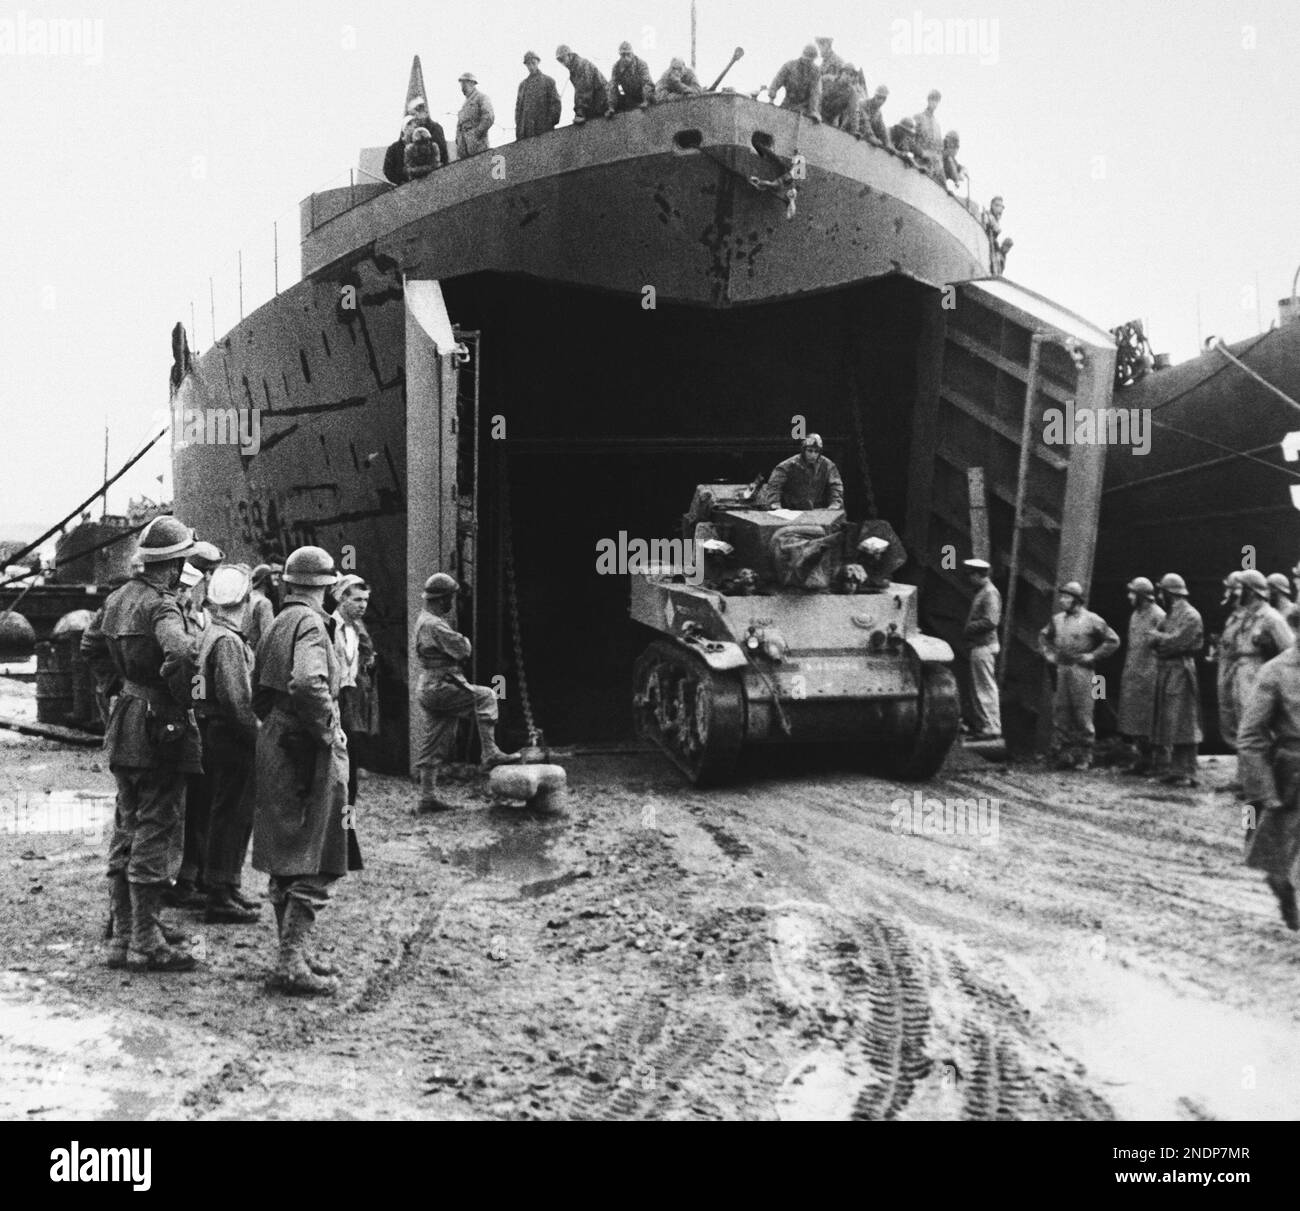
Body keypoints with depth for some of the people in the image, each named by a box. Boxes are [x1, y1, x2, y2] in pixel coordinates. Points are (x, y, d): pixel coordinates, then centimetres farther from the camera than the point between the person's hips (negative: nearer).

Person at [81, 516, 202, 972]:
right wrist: (180, 700, -22)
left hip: (125, 726, 9)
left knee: (127, 832, 16)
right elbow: (179, 652, -36)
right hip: (160, 728, -9)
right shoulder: (162, 605, -17)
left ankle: (123, 933, 25)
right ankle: (146, 943, 1)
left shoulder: (119, 597, 10)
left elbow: (90, 646, 24)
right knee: (157, 834, -3)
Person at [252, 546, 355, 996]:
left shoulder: (277, 624, 14)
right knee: (312, 866, -6)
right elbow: (308, 683, -31)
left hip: (275, 743, 9)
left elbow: (259, 692, 22)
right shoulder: (310, 624, -14)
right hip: (309, 752, -9)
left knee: (286, 861, 15)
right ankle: (293, 963, -9)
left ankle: (293, 953, 24)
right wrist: (327, 728, -19)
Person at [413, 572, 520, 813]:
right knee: (484, 697, -14)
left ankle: (428, 796, 13)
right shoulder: (434, 625, -17)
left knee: (433, 744, 11)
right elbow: (462, 650, -19)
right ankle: (490, 753, -18)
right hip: (439, 687, -10)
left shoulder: (424, 620, 16)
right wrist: (464, 641, 3)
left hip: (430, 688, 10)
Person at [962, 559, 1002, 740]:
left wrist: (969, 627, -16)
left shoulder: (990, 593, -15)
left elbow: (991, 621, -24)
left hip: (984, 646, -11)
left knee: (986, 688, -7)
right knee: (978, 688, 16)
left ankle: (991, 728, -3)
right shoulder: (981, 592, 16)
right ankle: (981, 725, 23)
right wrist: (968, 629, 8)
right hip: (979, 646, 11)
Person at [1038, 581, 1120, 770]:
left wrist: (1093, 656, -8)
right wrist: (1048, 653, 14)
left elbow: (1113, 641, -5)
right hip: (1062, 670, 5)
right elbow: (1044, 636, 28)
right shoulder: (1057, 619, 11)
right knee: (1060, 714, 4)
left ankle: (1084, 758, 4)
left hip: (1081, 671, -5)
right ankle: (1062, 756, 10)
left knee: (1083, 715, -2)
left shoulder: (1092, 620, -6)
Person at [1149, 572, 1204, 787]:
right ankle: (1163, 768, 23)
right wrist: (1160, 637, -8)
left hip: (1180, 671, -9)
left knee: (1181, 723, -8)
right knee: (1164, 720, 14)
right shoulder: (1170, 614, 17)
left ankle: (1186, 773, -6)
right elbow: (1155, 641, 13)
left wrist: (1158, 636, -4)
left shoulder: (1190, 616, -12)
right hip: (1164, 670, 9)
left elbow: (1176, 641, -19)